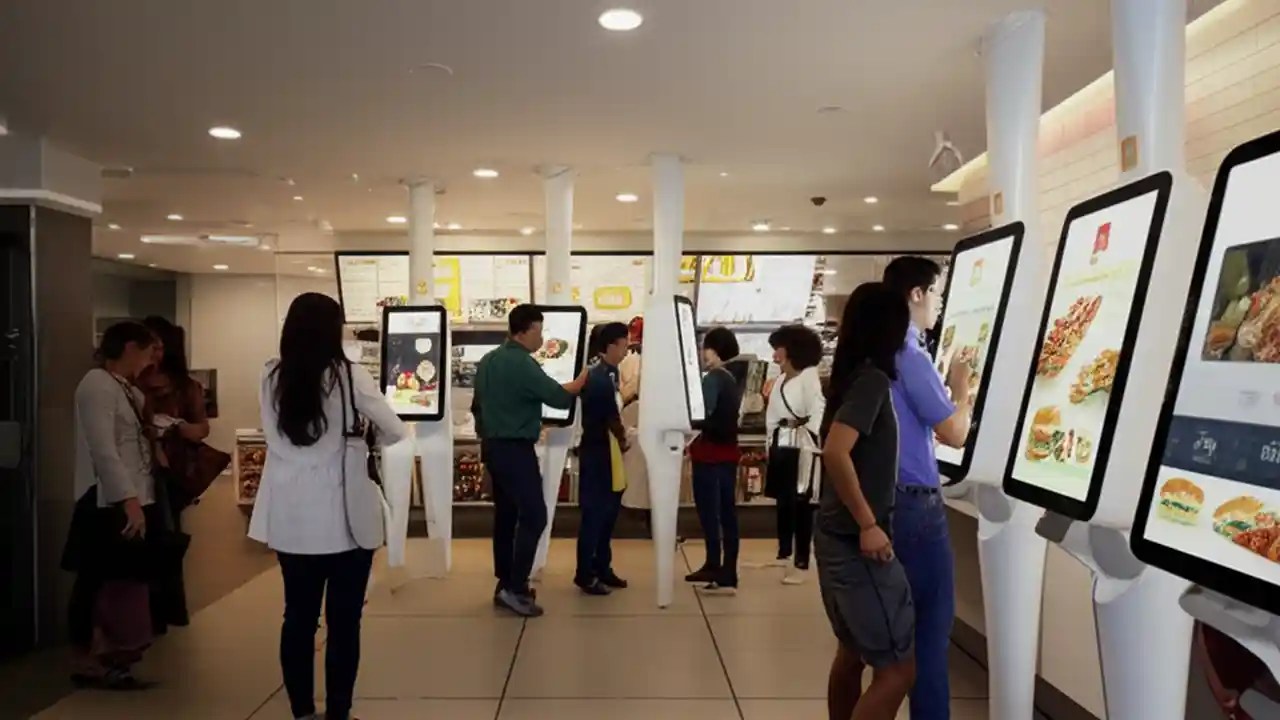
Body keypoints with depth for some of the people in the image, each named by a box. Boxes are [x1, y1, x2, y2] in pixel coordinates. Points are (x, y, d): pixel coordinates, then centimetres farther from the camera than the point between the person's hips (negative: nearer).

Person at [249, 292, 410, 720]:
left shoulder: (271, 378, 2)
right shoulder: (349, 376, -12)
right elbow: (396, 432, -5)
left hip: (290, 517, 5)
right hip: (342, 517, -4)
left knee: (298, 616, 13)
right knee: (343, 619, 6)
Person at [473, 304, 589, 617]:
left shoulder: (488, 360, 11)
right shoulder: (523, 364, -17)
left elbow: (477, 405, 19)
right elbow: (560, 398, -16)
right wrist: (584, 377, -2)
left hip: (492, 446, 10)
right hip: (516, 449, -9)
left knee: (506, 514, 14)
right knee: (533, 515, -7)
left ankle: (505, 583, 19)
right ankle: (515, 588, -8)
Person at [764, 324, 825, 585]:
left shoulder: (810, 377, -8)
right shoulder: (780, 380, 17)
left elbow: (817, 415, -14)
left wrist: (808, 444, -17)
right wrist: (771, 442, 13)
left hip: (801, 449, -8)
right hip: (780, 447, 8)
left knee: (801, 505, -3)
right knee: (783, 502, 15)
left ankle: (801, 563, 4)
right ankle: (784, 554, 28)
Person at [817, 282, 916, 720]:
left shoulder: (852, 376, 9)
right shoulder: (872, 378, -17)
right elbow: (835, 452, -29)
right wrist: (868, 524, -23)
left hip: (837, 536, 9)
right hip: (856, 542, -9)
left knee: (854, 651, 21)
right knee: (898, 668, -2)